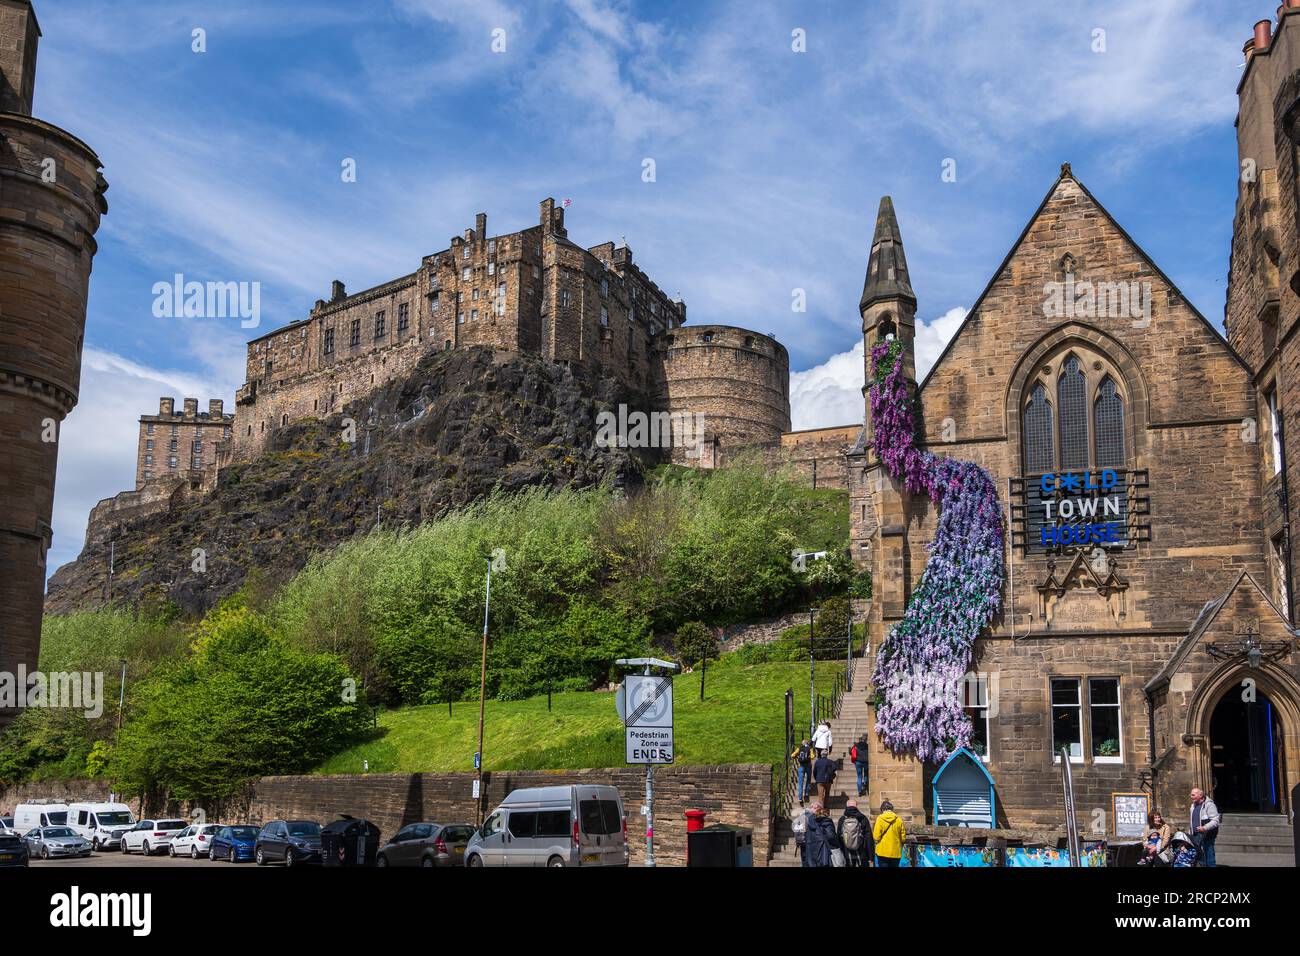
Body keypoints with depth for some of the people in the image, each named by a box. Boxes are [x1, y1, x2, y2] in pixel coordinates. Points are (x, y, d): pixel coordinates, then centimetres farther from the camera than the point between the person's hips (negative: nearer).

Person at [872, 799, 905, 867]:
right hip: (896, 852, 2)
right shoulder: (899, 819, -1)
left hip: (883, 852, -2)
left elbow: (876, 837, -11)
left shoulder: (880, 819, -7)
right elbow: (903, 838, 0)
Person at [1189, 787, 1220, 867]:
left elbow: (1215, 821, -17)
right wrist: (1191, 834, 20)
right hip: (1196, 836, 8)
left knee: (1209, 856, -4)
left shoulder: (1209, 805, -11)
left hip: (1207, 836, -8)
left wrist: (1204, 828, -27)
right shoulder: (1193, 806, 15)